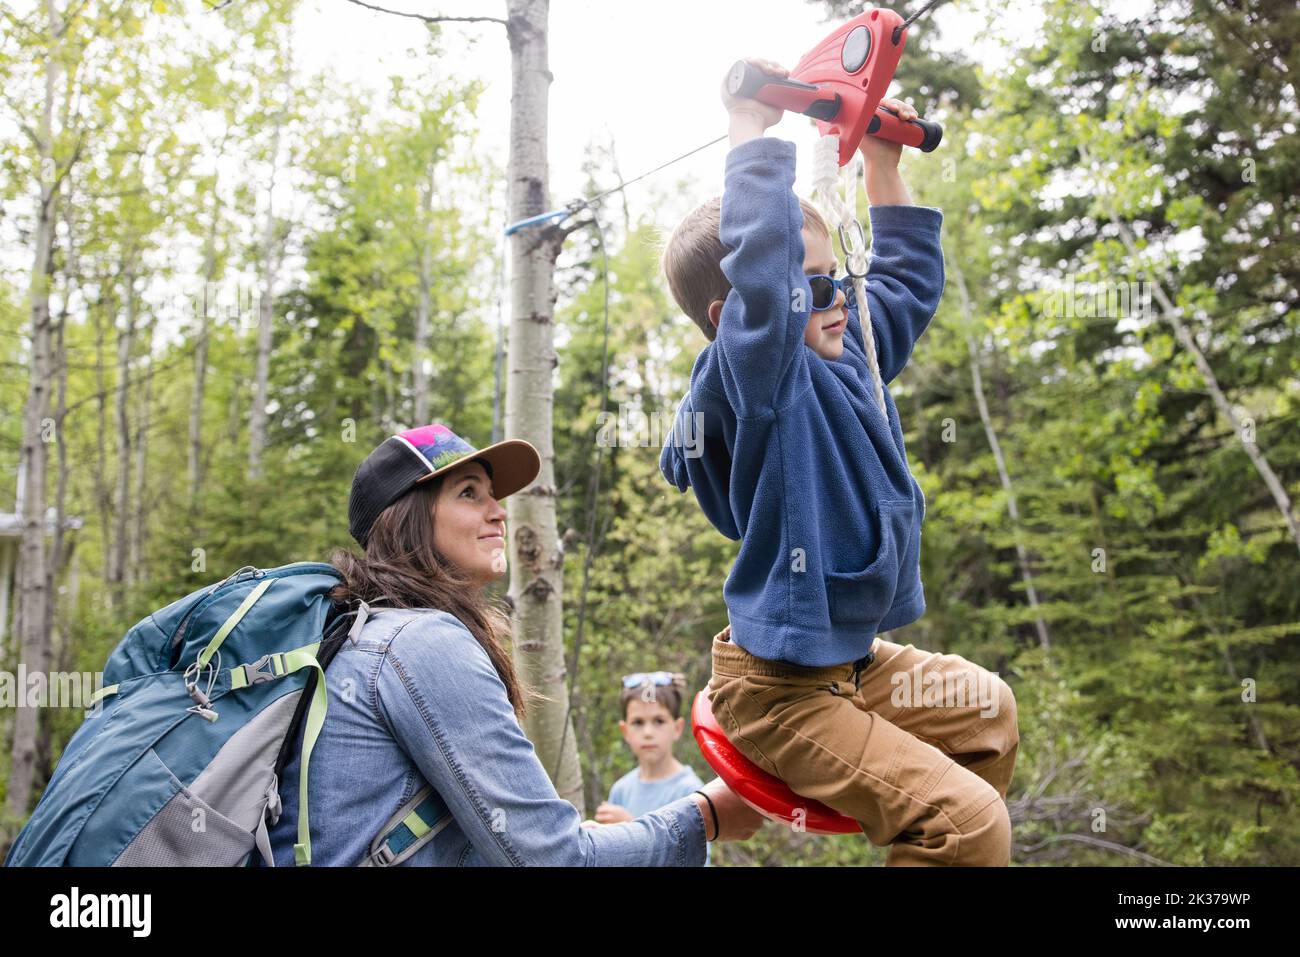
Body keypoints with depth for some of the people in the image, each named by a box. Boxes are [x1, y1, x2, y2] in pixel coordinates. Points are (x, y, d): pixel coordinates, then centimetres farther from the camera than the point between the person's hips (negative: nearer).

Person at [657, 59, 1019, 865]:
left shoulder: (847, 353, 6)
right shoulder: (756, 373, -20)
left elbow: (909, 280, 22)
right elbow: (760, 255, -37)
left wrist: (883, 164, 18)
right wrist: (755, 128, -27)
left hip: (855, 661, 10)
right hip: (783, 689, -10)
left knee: (989, 711, 30)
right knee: (969, 823, -18)